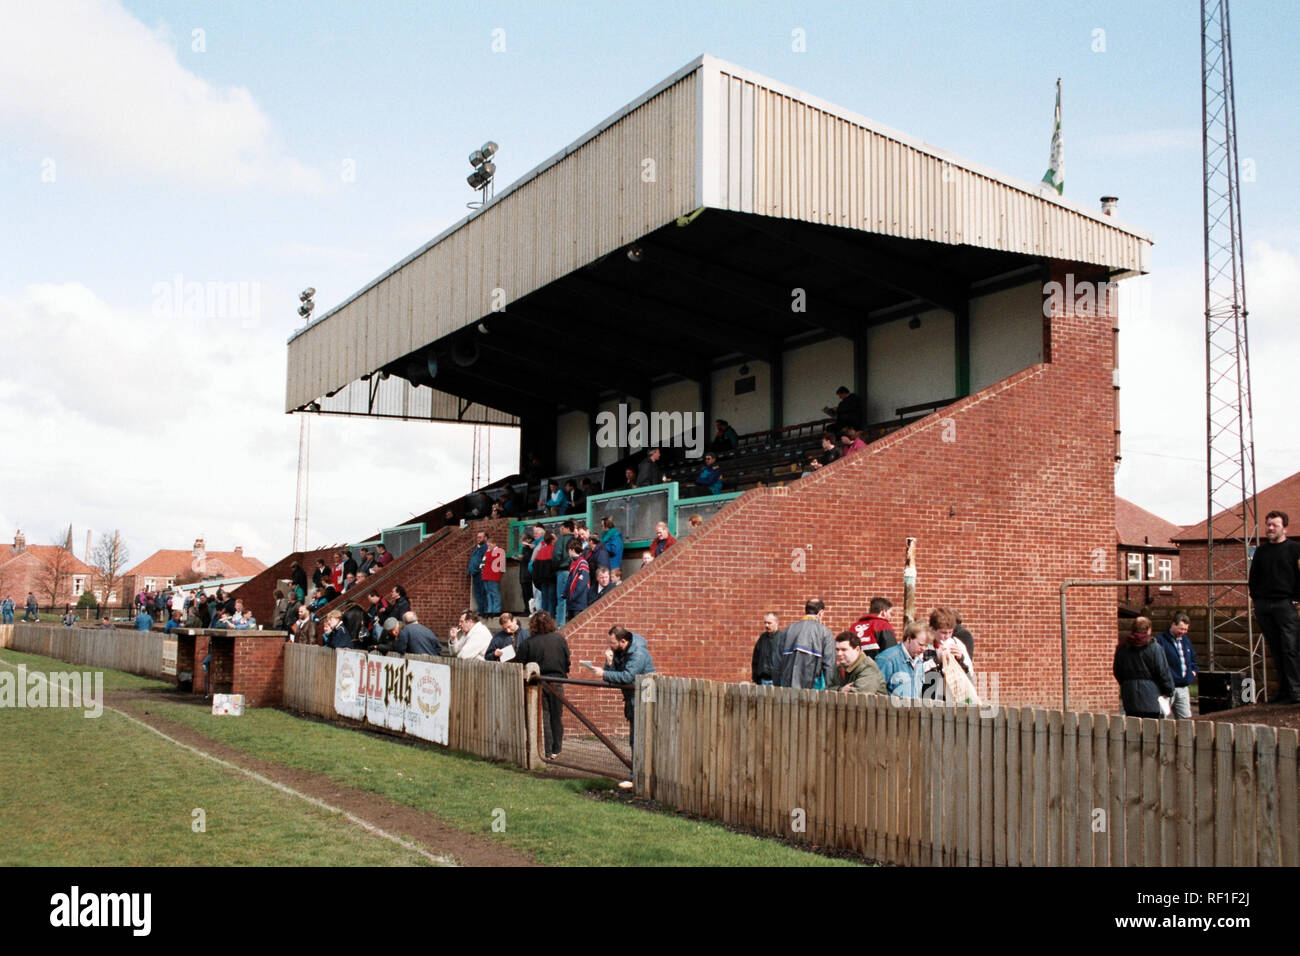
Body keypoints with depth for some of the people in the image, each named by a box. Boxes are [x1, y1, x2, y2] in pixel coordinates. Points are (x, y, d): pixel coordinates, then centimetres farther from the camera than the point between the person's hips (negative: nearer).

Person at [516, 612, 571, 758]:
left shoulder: (529, 643, -8)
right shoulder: (559, 639, -2)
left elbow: (519, 664, -5)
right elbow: (567, 660, 3)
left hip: (539, 684, -2)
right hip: (556, 682, 2)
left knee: (543, 718, 4)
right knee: (556, 717, 13)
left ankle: (547, 752, 3)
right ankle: (556, 750, 17)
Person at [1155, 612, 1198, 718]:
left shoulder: (1185, 640, 15)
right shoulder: (1161, 640, -11)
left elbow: (1193, 657, 32)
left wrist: (1193, 671, 19)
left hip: (1183, 687, 7)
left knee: (1186, 718, 7)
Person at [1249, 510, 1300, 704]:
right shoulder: (1260, 551, 16)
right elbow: (1253, 578, 21)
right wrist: (1256, 598, 11)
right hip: (1263, 605, 5)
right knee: (1275, 650, 6)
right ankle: (1283, 690, 10)